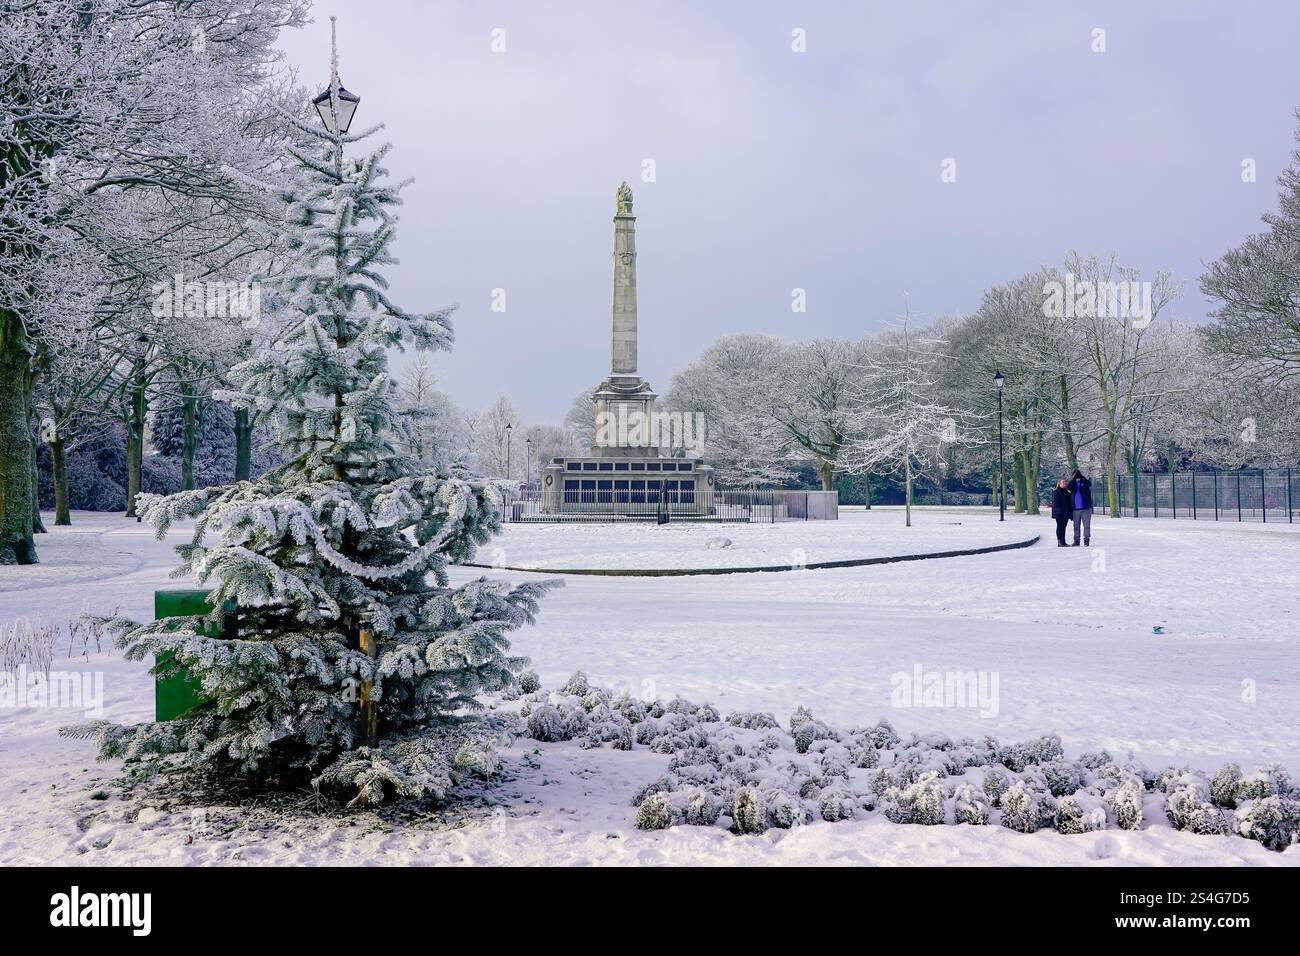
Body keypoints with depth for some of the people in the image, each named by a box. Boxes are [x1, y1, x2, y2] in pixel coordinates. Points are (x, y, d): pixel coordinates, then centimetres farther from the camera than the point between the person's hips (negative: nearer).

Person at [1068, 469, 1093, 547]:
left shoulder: (1085, 482, 5)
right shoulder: (1073, 483, 11)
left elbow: (1089, 484, -19)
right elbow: (1069, 487, -11)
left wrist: (1081, 476, -21)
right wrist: (1074, 478, -18)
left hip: (1086, 508, -3)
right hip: (1076, 508, 3)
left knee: (1087, 525, -3)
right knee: (1076, 525, 5)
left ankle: (1086, 540, 1)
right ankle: (1076, 541, 10)